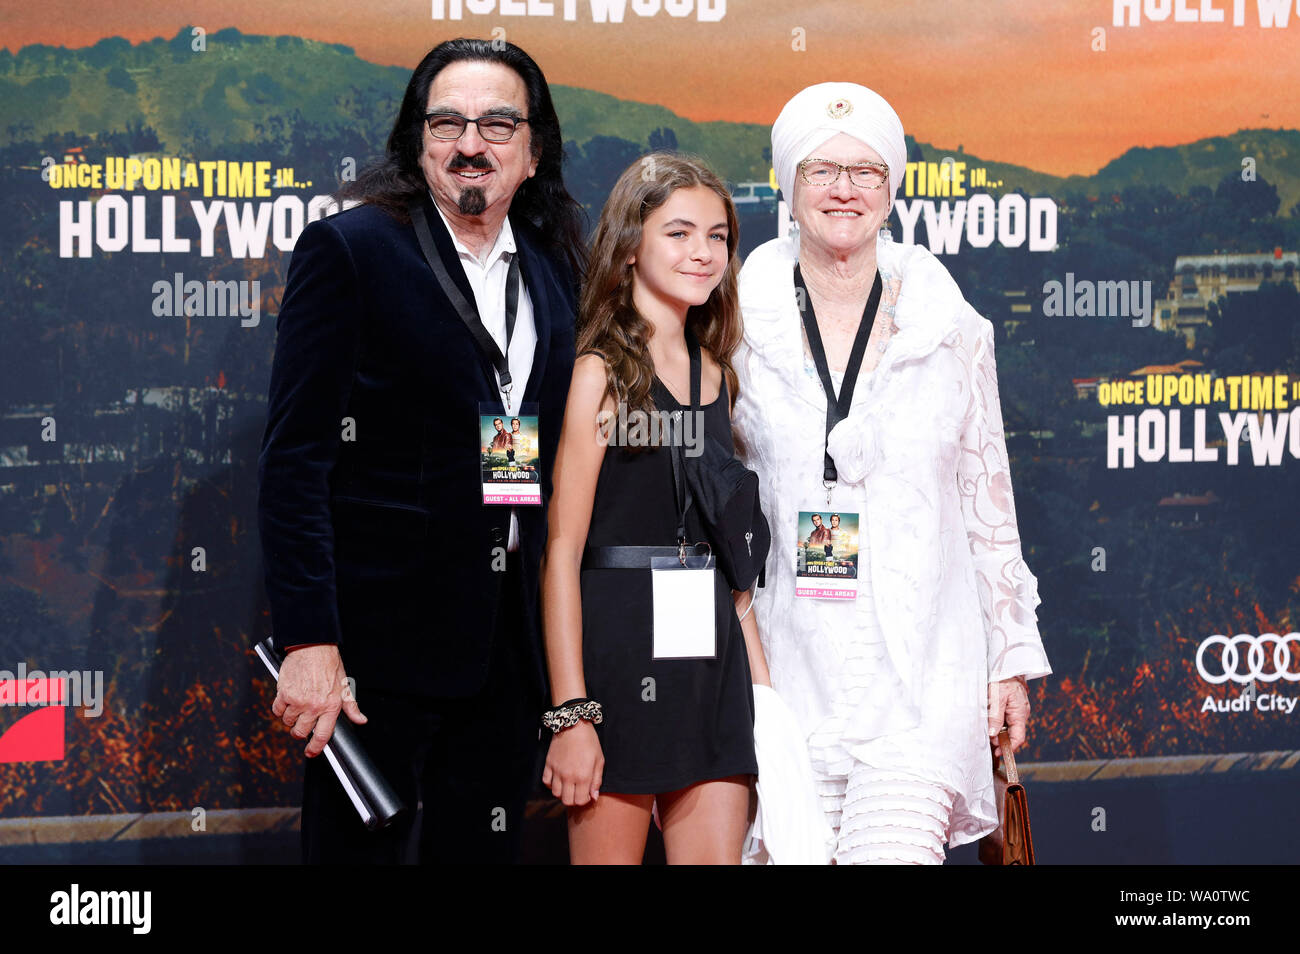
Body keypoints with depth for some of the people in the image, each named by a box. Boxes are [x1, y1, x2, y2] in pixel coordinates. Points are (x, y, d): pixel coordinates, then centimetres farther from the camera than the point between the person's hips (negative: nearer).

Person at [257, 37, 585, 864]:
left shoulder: (554, 274, 12)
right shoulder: (349, 250, -5)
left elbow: (553, 466, 14)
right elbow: (295, 461, -10)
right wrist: (308, 645, -18)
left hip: (510, 645, 5)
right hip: (380, 639, -5)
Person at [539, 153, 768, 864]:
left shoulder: (715, 376, 14)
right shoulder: (600, 372, -6)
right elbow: (562, 549, -11)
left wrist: (760, 676, 13)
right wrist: (570, 713, -16)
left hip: (711, 650, 6)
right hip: (619, 642, -6)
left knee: (718, 855, 1)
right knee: (608, 852, 0)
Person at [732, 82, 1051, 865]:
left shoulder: (952, 330, 5)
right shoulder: (740, 329, 4)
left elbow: (990, 503, 11)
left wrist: (1014, 658, 9)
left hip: (923, 669, 0)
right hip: (788, 668, 1)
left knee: (896, 850, -15)